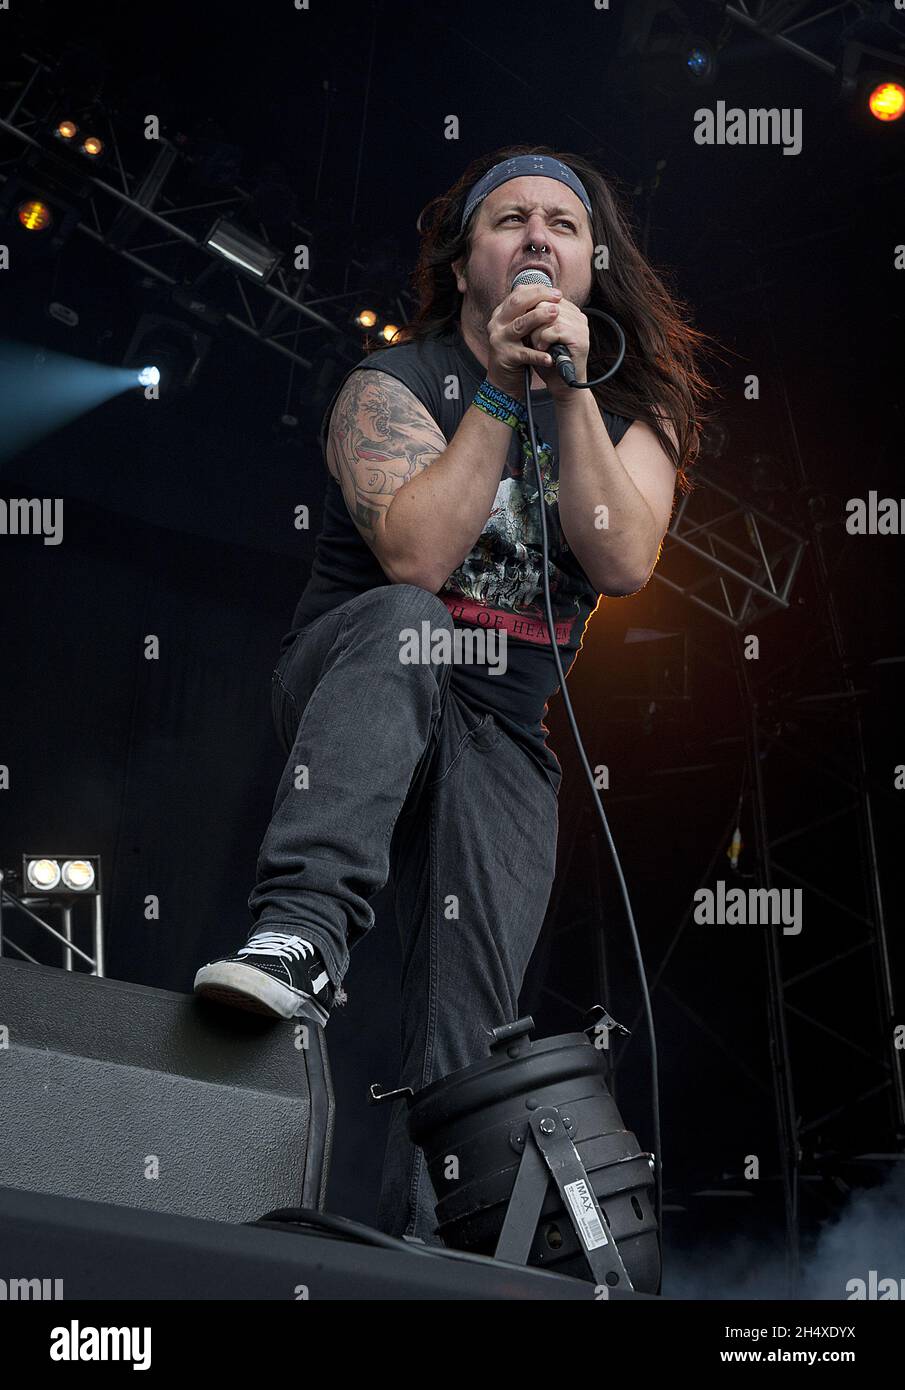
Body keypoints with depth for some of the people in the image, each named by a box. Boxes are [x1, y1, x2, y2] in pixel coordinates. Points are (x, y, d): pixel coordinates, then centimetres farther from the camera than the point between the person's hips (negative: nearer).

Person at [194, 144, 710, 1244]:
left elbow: (625, 562, -11)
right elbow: (417, 556, -19)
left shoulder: (629, 411, 9)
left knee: (467, 1028, -10)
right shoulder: (394, 384, -1)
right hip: (348, 692, -3)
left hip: (498, 738, 3)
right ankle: (304, 933, -47)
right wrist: (501, 390, -17)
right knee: (399, 622, -38)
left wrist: (571, 387, -16)